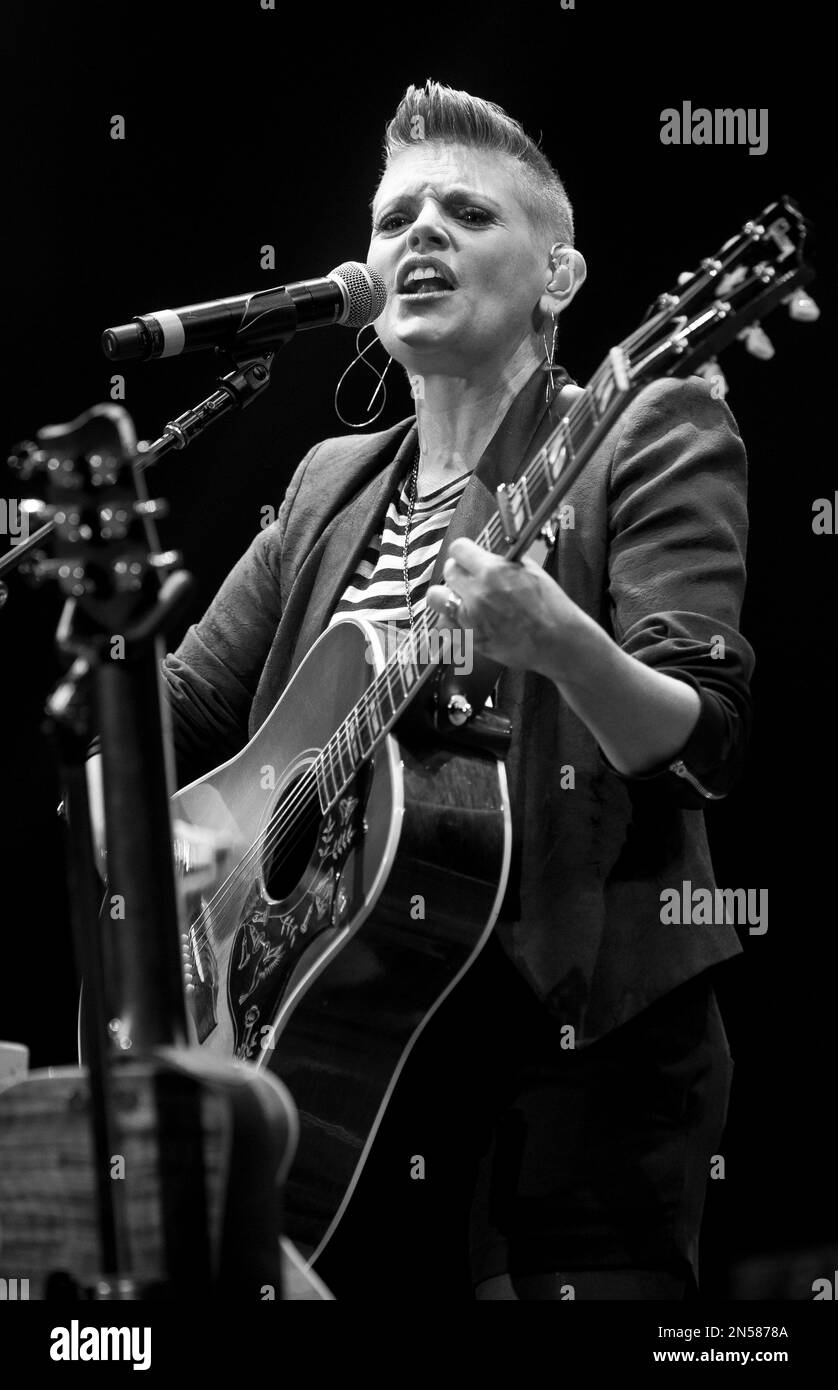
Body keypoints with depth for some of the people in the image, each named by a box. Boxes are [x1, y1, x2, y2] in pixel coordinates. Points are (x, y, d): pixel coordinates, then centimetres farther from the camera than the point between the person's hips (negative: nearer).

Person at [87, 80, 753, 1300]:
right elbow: (175, 718, 17)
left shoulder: (651, 438, -3)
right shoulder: (332, 484, 15)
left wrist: (556, 641, -35)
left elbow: (707, 747, -15)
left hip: (577, 1030, -5)